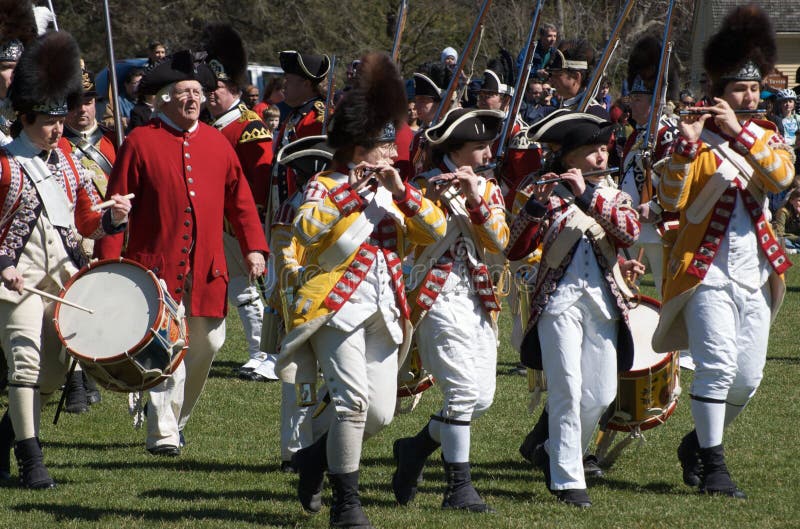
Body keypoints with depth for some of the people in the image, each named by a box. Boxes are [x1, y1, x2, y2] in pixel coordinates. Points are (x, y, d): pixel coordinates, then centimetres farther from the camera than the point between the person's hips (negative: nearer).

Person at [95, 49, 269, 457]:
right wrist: (109, 262, -7)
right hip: (157, 266, -5)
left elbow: (240, 199, 15)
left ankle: (178, 417, 26)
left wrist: (254, 247, 3)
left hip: (206, 270, 5)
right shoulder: (140, 142, -1)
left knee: (208, 343, 7)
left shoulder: (217, 143, 11)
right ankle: (163, 432, -9)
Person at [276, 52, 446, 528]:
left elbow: (437, 231, 1)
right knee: (353, 397, -18)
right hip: (338, 307, -6)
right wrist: (351, 192, -21)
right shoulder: (325, 186, -2)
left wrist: (400, 191, -11)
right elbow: (306, 229, -22)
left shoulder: (395, 192, 15)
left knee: (381, 412, 3)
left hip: (385, 312, 6)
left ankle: (315, 456, 28)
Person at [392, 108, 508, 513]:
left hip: (480, 302, 7)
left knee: (482, 398, 5)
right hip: (442, 298, -7)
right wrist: (439, 197, -25)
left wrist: (476, 200, -14)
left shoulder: (488, 189, 13)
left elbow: (499, 243, -2)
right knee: (464, 392, -14)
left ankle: (416, 448, 26)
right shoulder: (426, 186, -5)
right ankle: (459, 487, -7)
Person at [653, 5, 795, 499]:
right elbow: (672, 200, -15)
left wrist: (739, 130, -22)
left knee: (748, 378, 7)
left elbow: (782, 176, -13)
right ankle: (713, 467, -12)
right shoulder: (698, 138, -3)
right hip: (708, 270, -5)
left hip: (756, 271, 5)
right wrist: (686, 144, -26)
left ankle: (697, 443, 29)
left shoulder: (764, 135, 9)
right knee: (717, 363, -17)